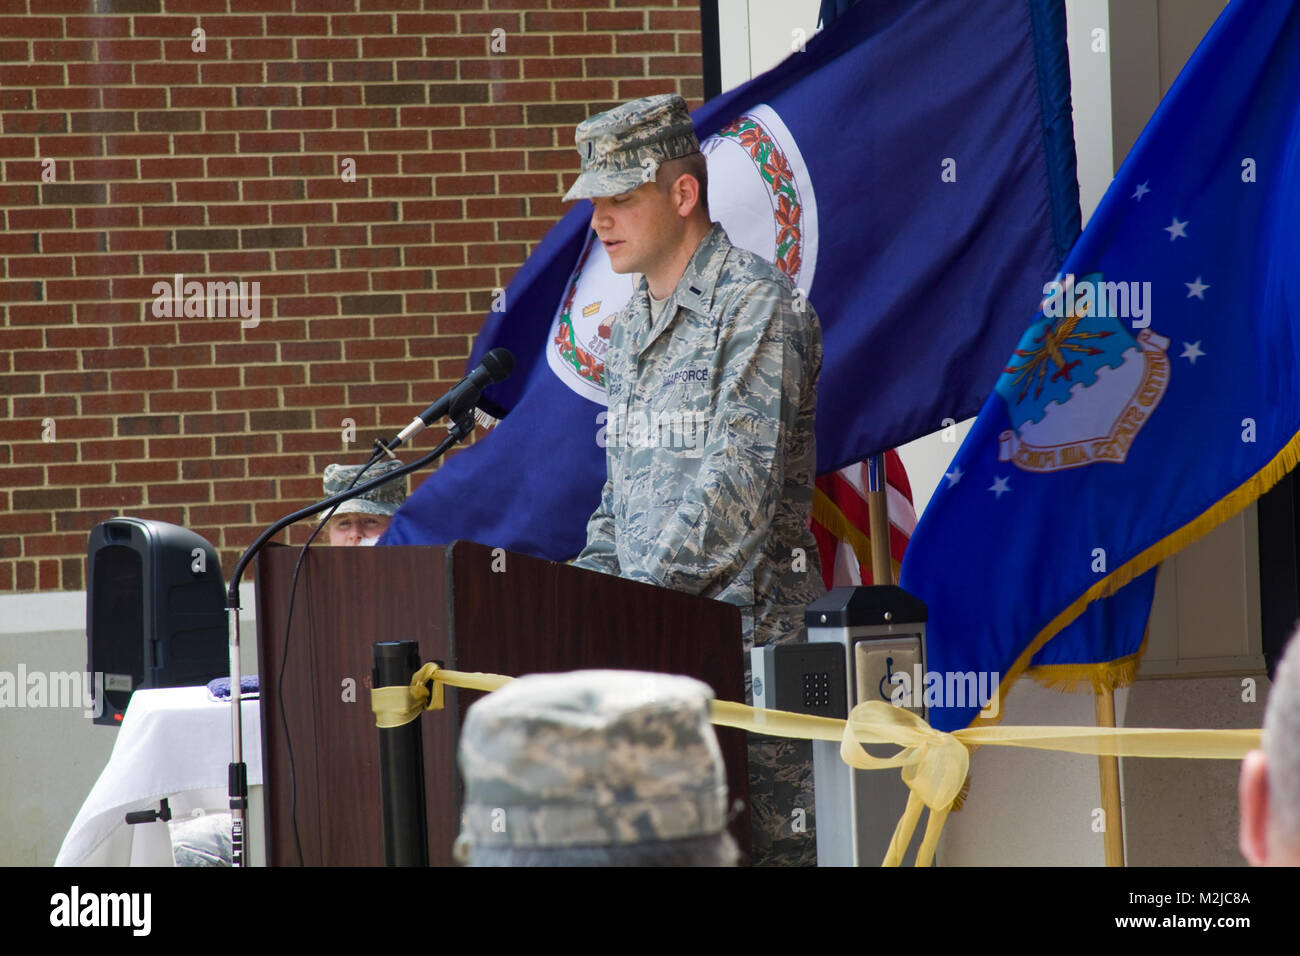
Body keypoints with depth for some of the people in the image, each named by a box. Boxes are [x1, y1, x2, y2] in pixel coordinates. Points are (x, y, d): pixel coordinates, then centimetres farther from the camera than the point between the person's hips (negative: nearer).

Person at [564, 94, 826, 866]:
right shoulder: (633, 324, 18)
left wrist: (641, 597, -21)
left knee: (769, 844, -8)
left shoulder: (757, 303, -9)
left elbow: (738, 482, -18)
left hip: (744, 634, -8)